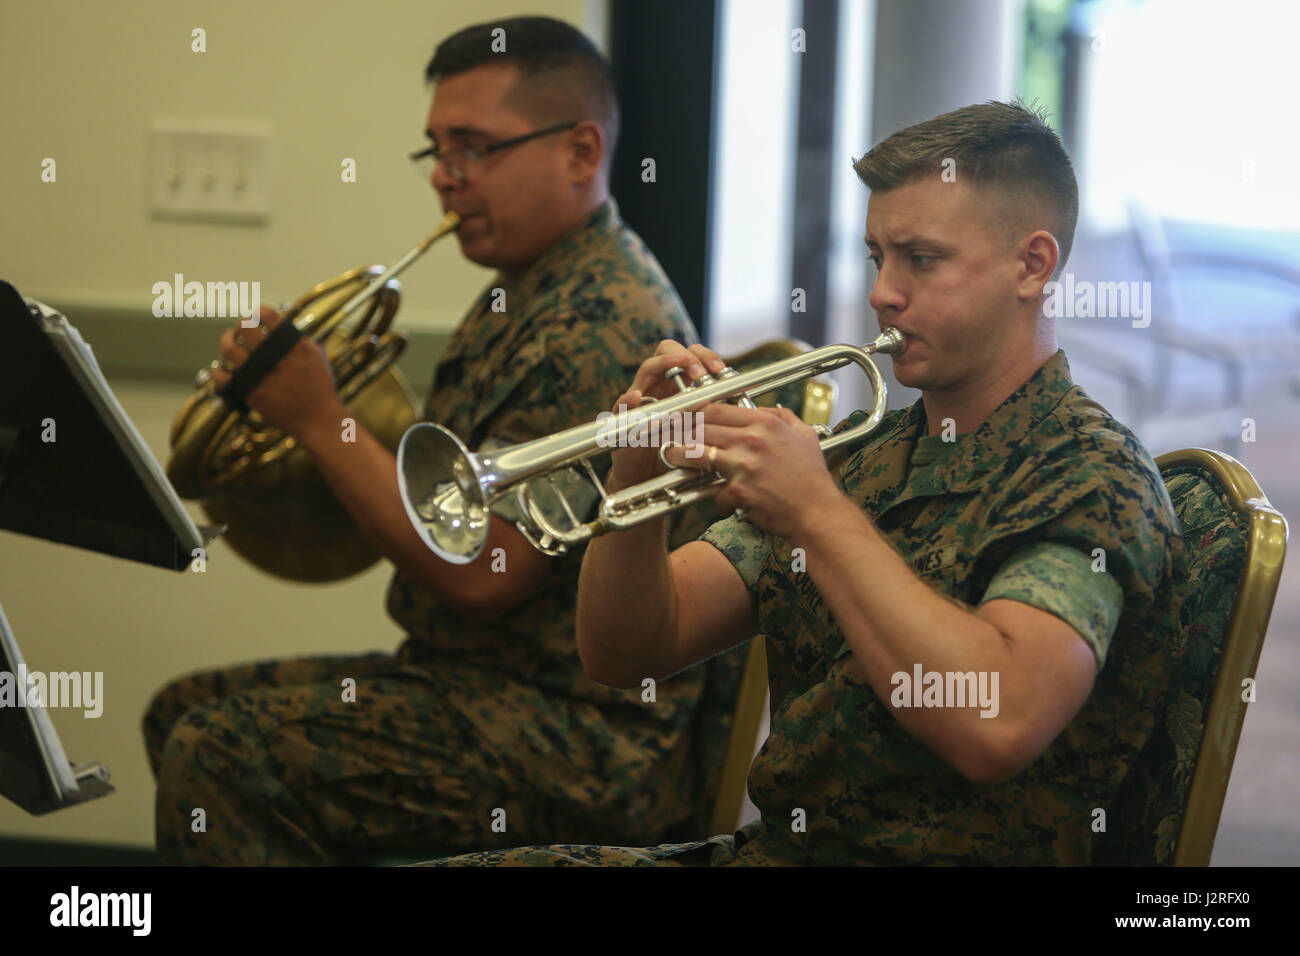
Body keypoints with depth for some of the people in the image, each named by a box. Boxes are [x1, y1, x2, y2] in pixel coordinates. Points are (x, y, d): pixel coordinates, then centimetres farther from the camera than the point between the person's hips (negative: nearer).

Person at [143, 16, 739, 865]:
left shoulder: (603, 330, -20)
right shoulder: (521, 300, 14)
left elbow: (480, 572, -24)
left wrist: (319, 420, -15)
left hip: (590, 735, -11)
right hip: (488, 679, 11)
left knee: (222, 755, -21)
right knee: (186, 711, 12)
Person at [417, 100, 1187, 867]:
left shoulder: (1093, 479, -10)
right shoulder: (863, 455, 12)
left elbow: (996, 725, -29)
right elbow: (627, 653, 9)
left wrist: (819, 515, -23)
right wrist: (634, 482, -9)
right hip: (775, 842, 7)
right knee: (466, 863, -7)